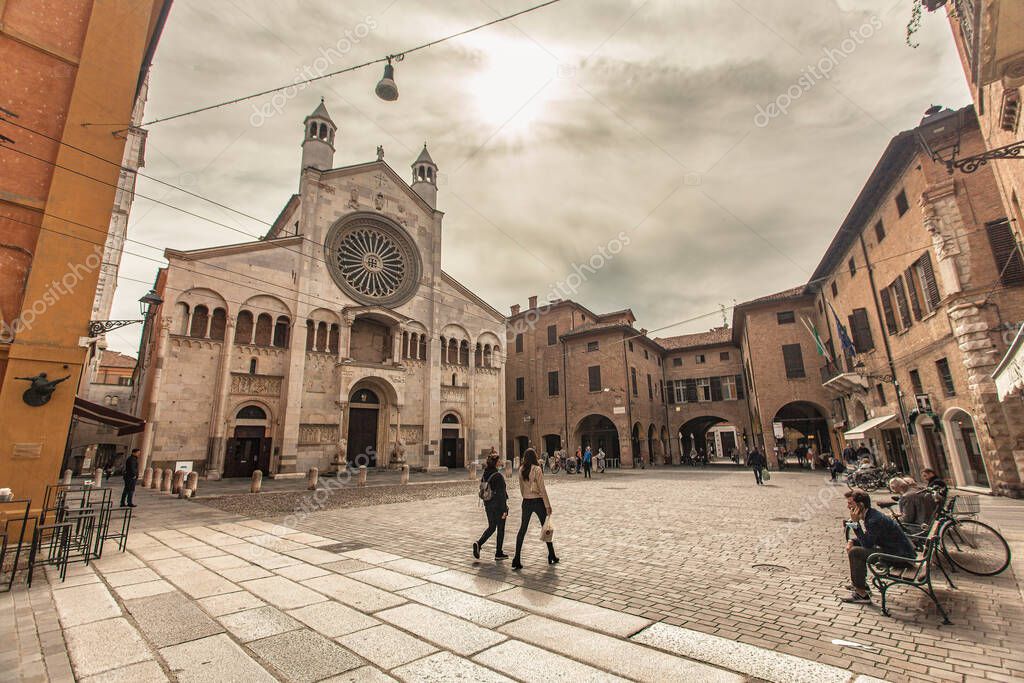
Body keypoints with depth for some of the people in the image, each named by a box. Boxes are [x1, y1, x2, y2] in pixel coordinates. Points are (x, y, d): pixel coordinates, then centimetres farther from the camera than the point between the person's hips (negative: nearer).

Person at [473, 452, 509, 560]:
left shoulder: (484, 475, 2)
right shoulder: (498, 476, -19)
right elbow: (501, 494, -19)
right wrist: (504, 510, -15)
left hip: (488, 505, 7)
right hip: (498, 506, -6)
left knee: (491, 527, 20)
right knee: (500, 529, 9)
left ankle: (479, 543, 2)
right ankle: (498, 553, 18)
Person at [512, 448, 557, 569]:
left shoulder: (521, 470, 1)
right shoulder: (537, 469, -16)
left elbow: (521, 488, 9)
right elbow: (542, 489, -15)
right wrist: (548, 505, -9)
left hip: (526, 502, 4)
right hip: (538, 501, -4)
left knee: (522, 529, 9)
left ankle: (517, 559, 5)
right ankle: (552, 556, 26)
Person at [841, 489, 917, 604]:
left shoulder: (875, 519, -25)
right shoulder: (870, 515, 6)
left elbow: (867, 544, -25)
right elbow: (866, 540, 16)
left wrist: (855, 522, -24)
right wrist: (852, 541, -4)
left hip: (903, 557, -10)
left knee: (855, 552, -21)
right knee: (853, 545, 13)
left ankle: (861, 594, -8)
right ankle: (861, 585, 21)